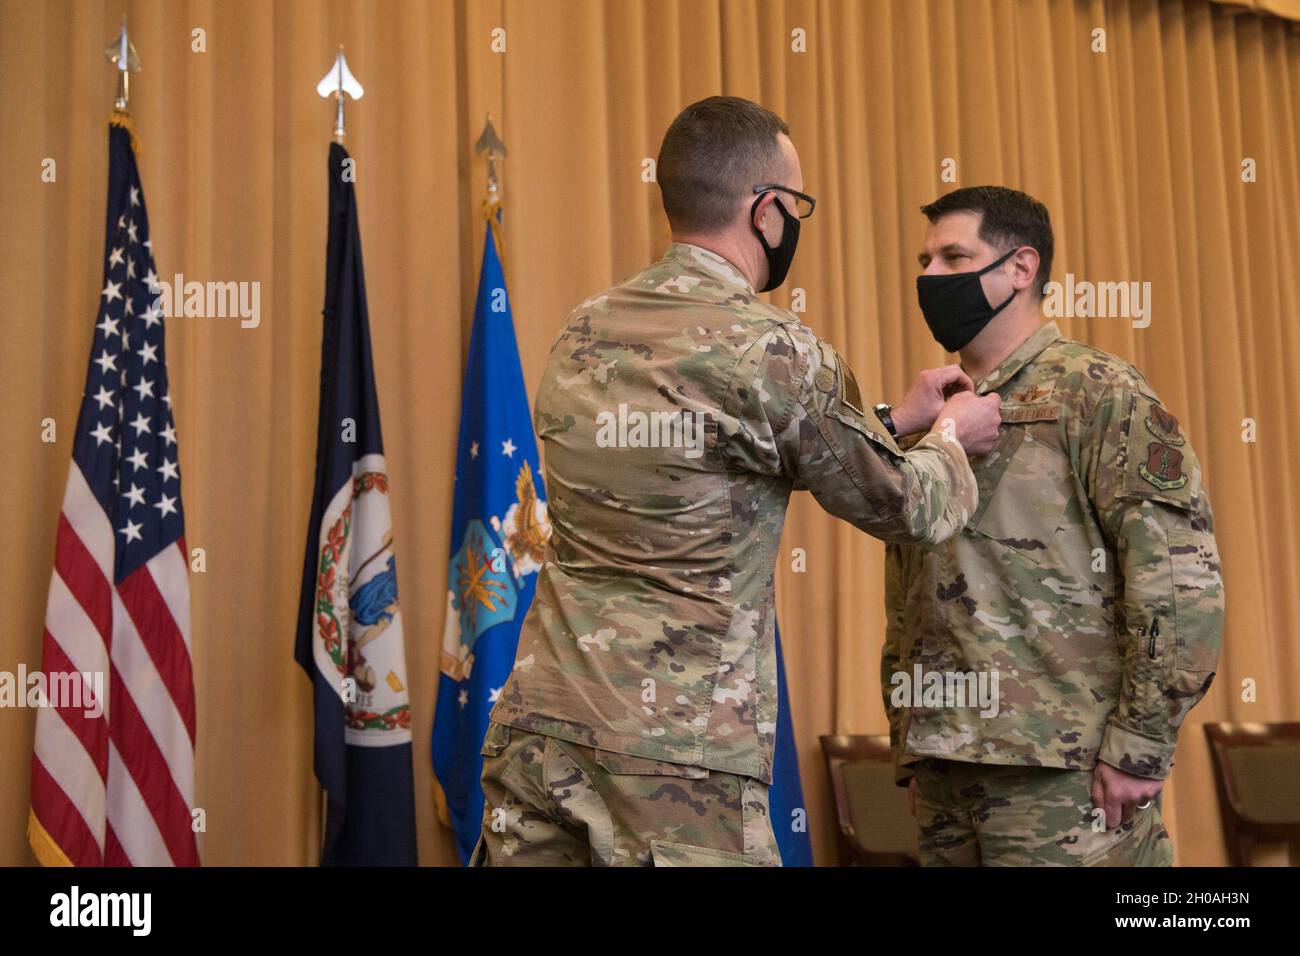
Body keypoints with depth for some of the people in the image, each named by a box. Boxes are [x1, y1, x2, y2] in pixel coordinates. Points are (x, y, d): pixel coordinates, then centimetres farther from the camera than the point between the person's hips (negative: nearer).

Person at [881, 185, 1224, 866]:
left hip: (1062, 767, -6)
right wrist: (908, 746, 14)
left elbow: (1182, 577, -12)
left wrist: (1140, 745, -14)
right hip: (941, 769, 6)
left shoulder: (1098, 395, -4)